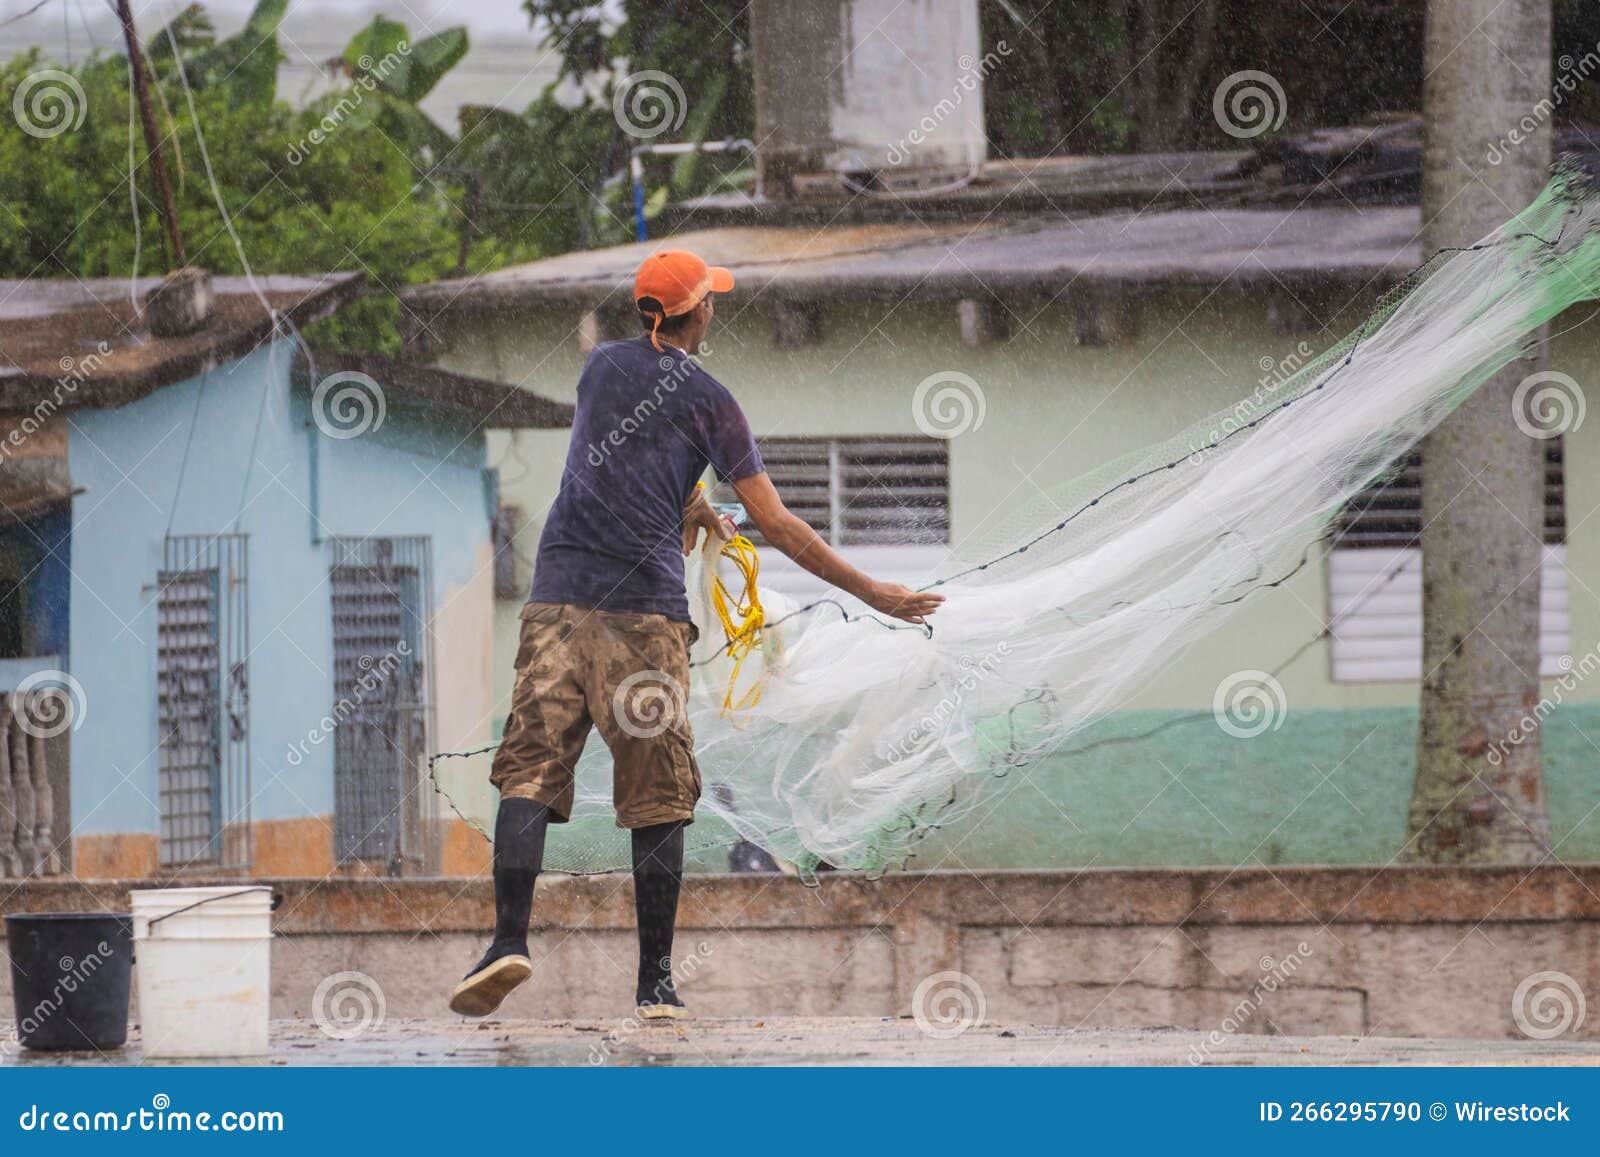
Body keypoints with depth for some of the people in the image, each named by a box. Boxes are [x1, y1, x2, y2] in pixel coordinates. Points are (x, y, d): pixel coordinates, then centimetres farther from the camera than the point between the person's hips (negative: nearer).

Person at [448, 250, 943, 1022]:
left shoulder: (601, 366, 14)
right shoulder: (707, 401, 3)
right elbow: (774, 524, 1)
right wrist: (870, 592, 7)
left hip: (560, 595, 3)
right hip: (646, 609, -3)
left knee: (531, 766, -3)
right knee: (656, 798, 2)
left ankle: (510, 936, -22)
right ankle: (655, 981, 1)